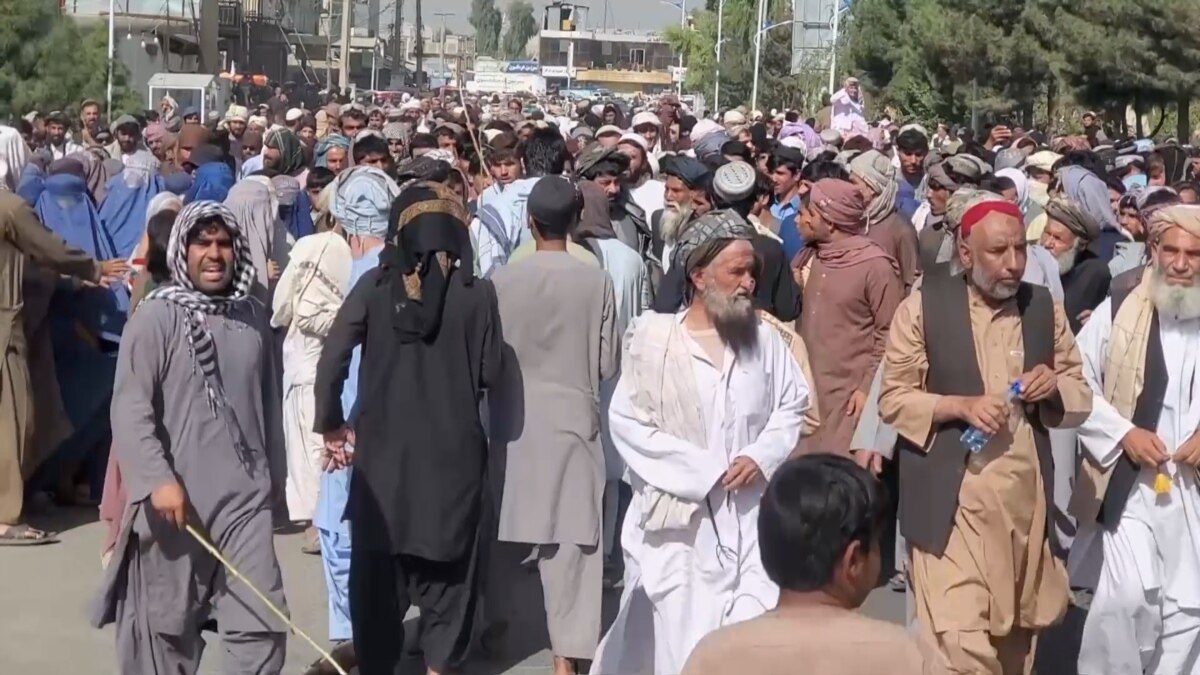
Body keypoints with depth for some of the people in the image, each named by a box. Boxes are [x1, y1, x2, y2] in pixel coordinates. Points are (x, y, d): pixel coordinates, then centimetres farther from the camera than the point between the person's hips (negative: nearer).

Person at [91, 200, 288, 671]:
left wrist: (272, 473, 19)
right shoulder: (155, 318, -7)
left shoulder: (253, 318, 9)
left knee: (262, 623, -2)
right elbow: (130, 409, -12)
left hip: (245, 497, 4)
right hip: (177, 499, -4)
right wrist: (157, 479, -21)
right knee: (168, 626, 9)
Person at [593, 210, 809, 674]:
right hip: (680, 517, -3)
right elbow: (626, 421, -8)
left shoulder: (763, 338, 9)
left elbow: (792, 404, 12)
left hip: (751, 515, 3)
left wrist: (761, 456, -7)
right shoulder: (652, 338, -4)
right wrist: (704, 472, -11)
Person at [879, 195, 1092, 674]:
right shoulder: (924, 306, -5)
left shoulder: (1044, 308, 8)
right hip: (951, 501, -4)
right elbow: (891, 398, -4)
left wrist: (1054, 386, -8)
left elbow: (1081, 397, 14)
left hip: (1026, 498, 5)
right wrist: (961, 405, -19)